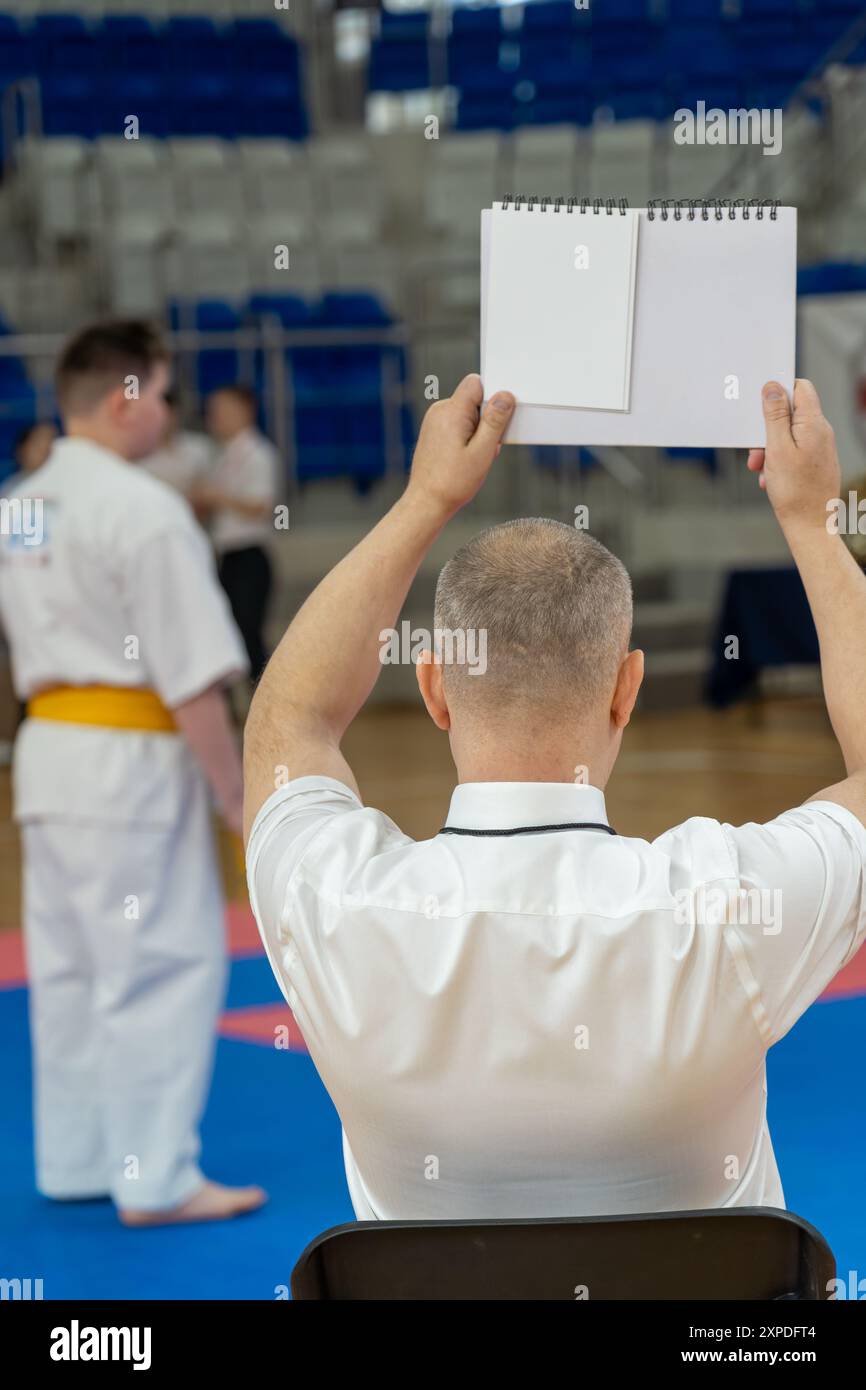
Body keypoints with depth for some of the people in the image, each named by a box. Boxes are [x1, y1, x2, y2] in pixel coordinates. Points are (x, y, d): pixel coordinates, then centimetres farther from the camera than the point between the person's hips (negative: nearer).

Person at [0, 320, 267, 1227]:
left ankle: (76, 1160, 24)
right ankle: (156, 1178, 2)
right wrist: (236, 795, -11)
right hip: (132, 760, -8)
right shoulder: (143, 511, -17)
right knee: (163, 965, -1)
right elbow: (192, 675, -17)